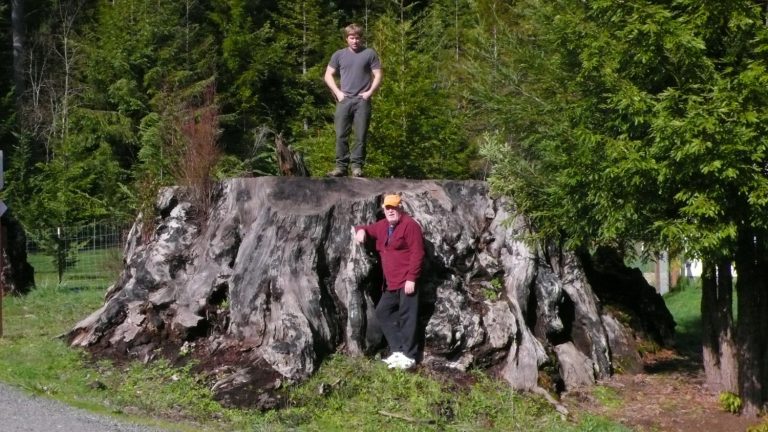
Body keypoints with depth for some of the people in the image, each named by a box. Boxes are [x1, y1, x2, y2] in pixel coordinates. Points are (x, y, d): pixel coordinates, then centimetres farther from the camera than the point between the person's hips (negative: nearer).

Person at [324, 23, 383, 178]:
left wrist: (370, 92, -6)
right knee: (341, 135, -2)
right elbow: (328, 75, 14)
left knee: (360, 136, -3)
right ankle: (341, 166, 2)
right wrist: (337, 92, 1)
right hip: (344, 100, 2)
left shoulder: (370, 54, 6)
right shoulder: (339, 55, 11)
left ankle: (357, 166, 1)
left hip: (362, 100, -2)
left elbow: (378, 75, 6)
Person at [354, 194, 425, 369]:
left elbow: (417, 253, -16)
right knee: (383, 312, 11)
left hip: (407, 281, -10)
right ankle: (398, 350, 12)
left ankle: (409, 356, -4)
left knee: (407, 316, -8)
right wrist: (361, 230, 6)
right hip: (392, 283, 10)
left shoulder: (409, 225, -11)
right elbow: (368, 229, 32)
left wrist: (411, 278, -20)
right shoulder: (382, 226, 14)